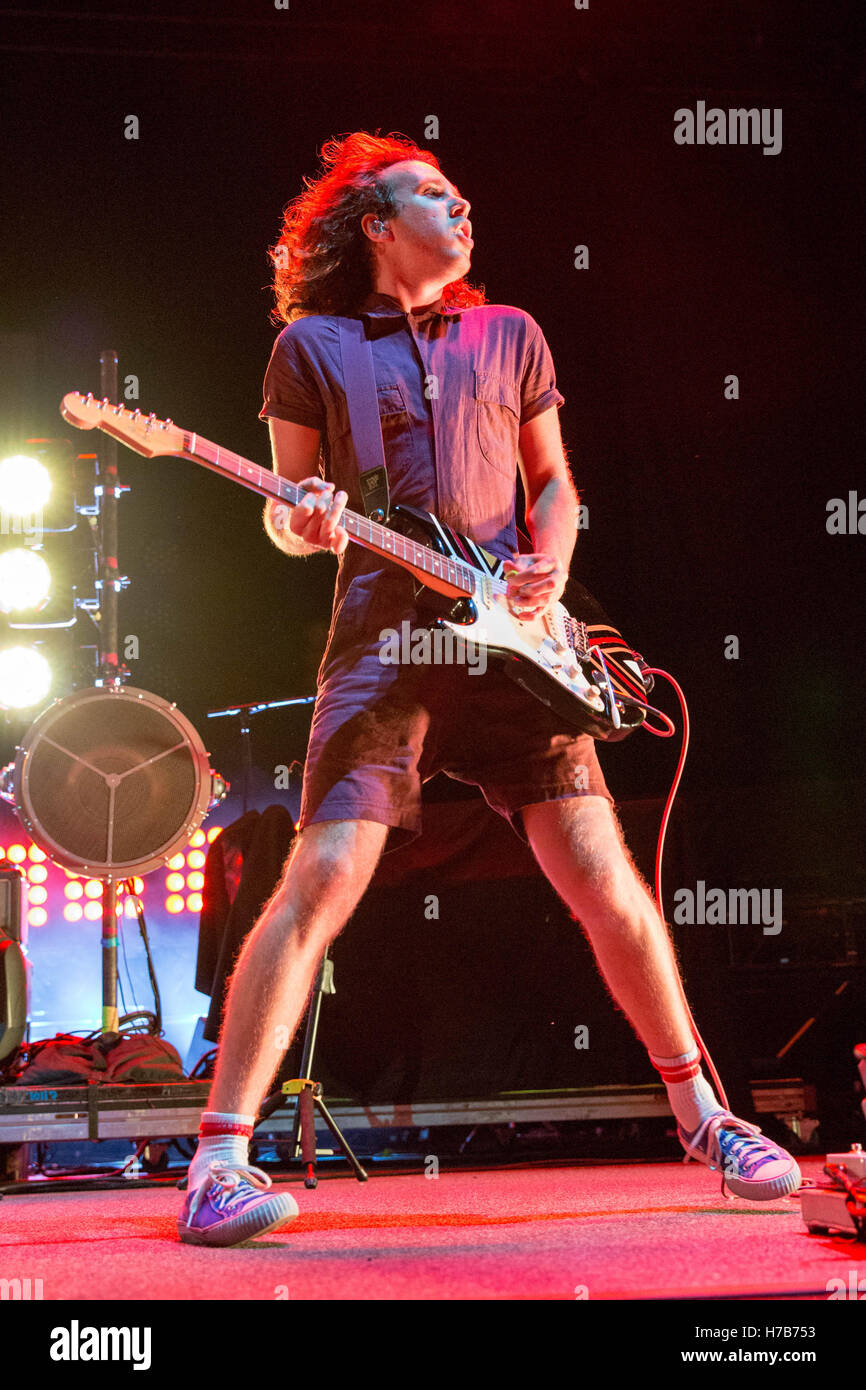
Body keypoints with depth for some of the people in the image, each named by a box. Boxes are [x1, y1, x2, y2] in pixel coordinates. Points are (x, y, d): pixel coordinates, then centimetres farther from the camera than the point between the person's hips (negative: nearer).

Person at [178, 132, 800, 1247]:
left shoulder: (511, 337, 19)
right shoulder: (312, 346, 10)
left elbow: (552, 480, 22)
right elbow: (290, 509, 11)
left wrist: (548, 566, 2)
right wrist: (300, 527, -13)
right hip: (383, 637, -3)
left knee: (606, 883, 0)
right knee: (322, 880, -16)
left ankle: (702, 1118, 16)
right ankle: (221, 1160, -11)